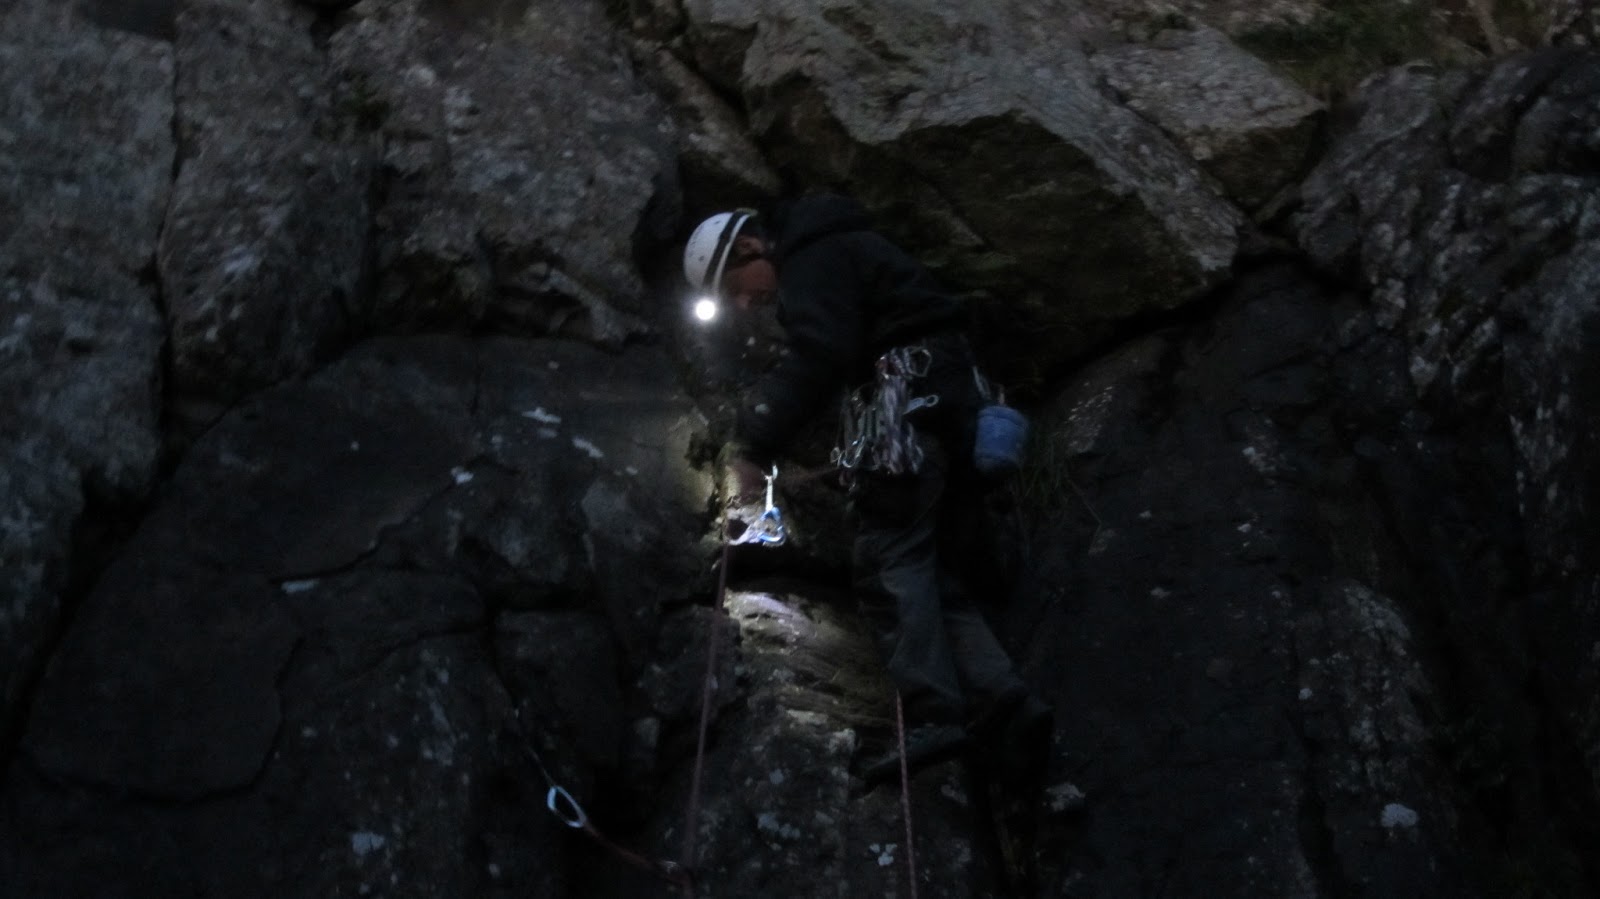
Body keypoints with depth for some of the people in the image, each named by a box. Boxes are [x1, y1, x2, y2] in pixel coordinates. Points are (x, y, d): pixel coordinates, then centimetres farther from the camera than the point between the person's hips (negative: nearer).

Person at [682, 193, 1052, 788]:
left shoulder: (813, 259, -3)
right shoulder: (836, 248, 29)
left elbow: (819, 359, -18)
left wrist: (755, 445, -17)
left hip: (911, 390, -10)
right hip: (959, 398, 10)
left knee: (888, 558, -15)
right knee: (937, 570, 4)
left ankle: (935, 717, -27)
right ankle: (1004, 708, -10)